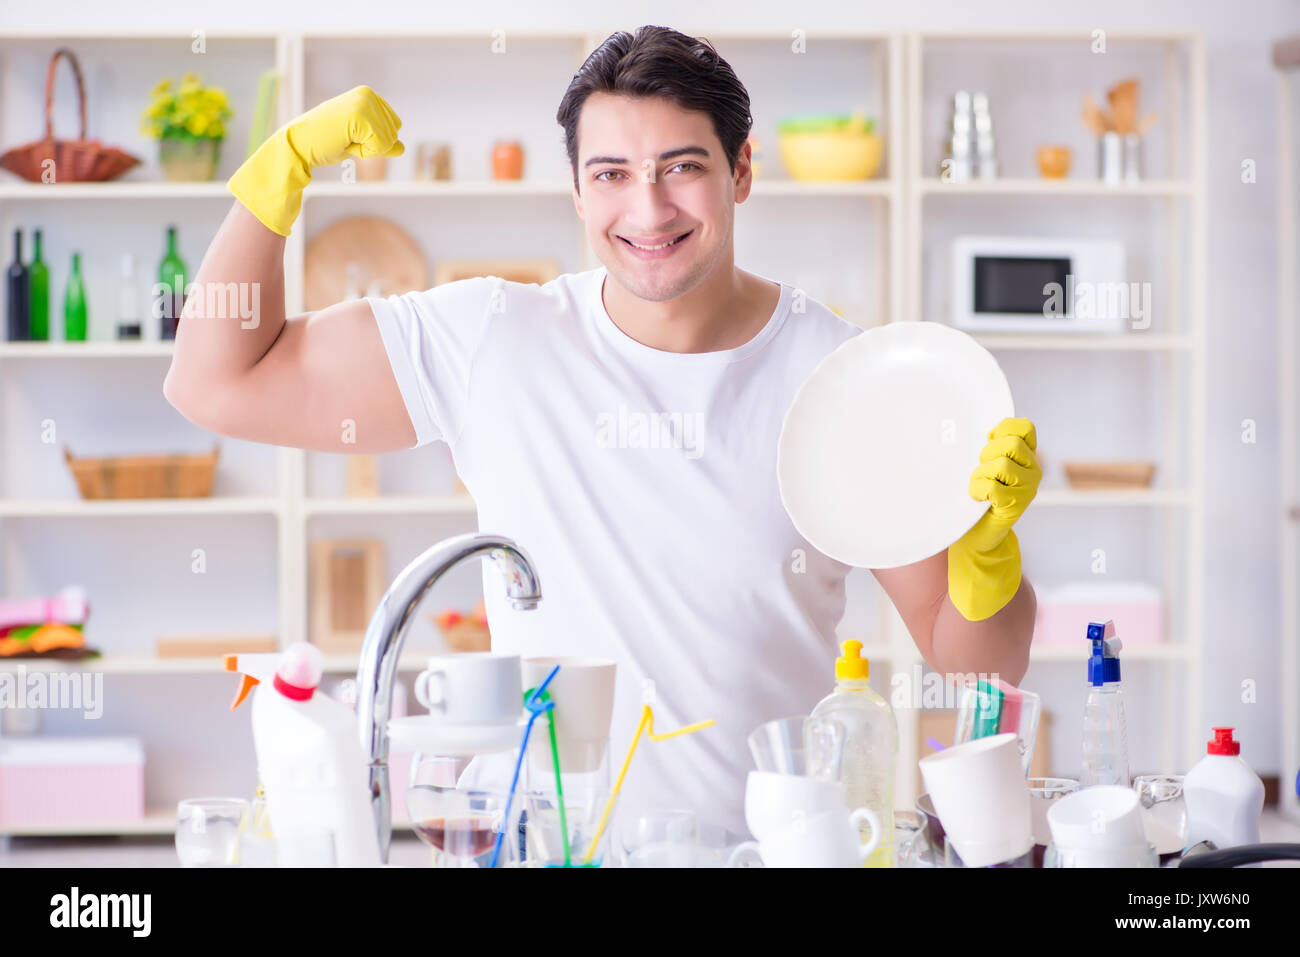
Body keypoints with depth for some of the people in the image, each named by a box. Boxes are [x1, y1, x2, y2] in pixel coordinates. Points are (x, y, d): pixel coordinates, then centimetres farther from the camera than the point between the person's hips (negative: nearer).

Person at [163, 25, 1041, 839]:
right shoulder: (492, 343, 6)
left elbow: (979, 664, 5)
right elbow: (218, 384, 8)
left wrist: (987, 542, -16)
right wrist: (286, 164, 4)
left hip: (773, 850, -1)